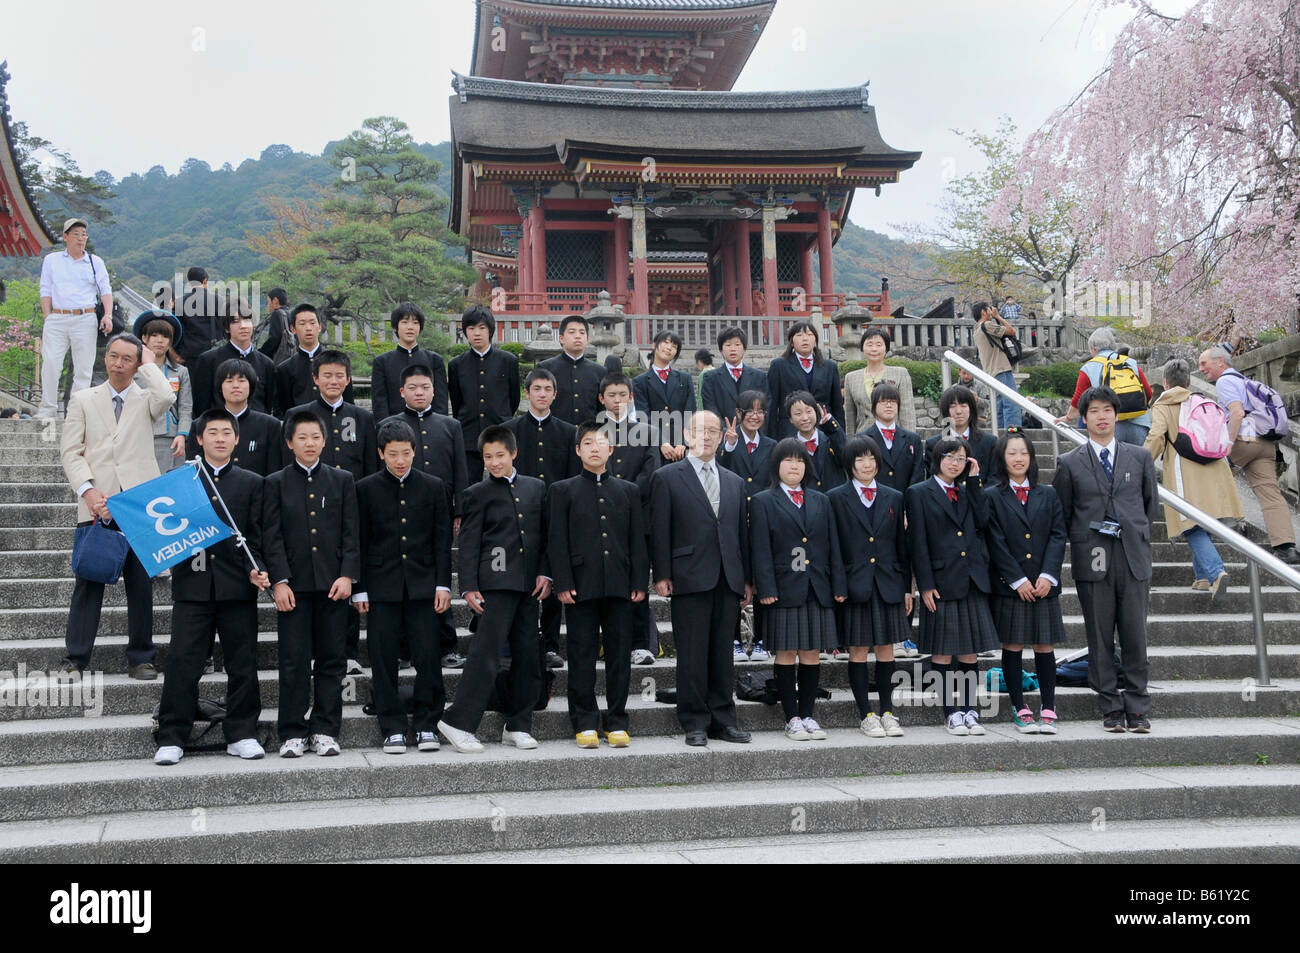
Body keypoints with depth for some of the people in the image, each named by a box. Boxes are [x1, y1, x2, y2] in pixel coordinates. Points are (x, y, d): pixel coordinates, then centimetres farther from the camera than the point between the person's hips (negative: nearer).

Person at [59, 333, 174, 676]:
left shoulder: (146, 399, 12)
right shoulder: (83, 400, 14)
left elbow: (166, 396, -15)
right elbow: (70, 451, 6)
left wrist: (148, 362, 1)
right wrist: (88, 490, -9)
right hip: (96, 505, 0)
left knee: (141, 583, 2)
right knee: (88, 581, -1)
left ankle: (140, 658, 11)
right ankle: (76, 658, 7)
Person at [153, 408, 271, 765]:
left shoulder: (251, 483, 11)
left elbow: (255, 535, 6)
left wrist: (254, 570, -8)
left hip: (237, 587, 1)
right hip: (191, 585, 0)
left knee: (242, 665, 4)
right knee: (182, 663, -2)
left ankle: (241, 734, 14)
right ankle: (171, 738, 7)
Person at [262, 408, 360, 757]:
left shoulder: (342, 480, 11)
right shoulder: (276, 483, 7)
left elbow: (350, 533, 7)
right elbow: (271, 537, 1)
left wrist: (347, 575, -4)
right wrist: (279, 581, -9)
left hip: (332, 584, 1)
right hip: (294, 585, -1)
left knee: (331, 660, 4)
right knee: (294, 661, -1)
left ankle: (325, 730, 12)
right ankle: (293, 733, 7)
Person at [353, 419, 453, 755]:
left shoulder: (433, 487, 6)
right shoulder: (366, 489, 4)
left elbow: (442, 539, 6)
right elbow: (360, 541, 4)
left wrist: (443, 584, 0)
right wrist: (359, 588, 0)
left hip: (422, 585, 0)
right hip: (382, 586, 0)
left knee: (427, 655, -1)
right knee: (384, 659, 1)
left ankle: (426, 724, 10)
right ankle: (393, 729, 11)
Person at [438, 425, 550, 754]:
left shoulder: (536, 487, 15)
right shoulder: (478, 493, 4)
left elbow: (545, 534, 16)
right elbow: (469, 543, 0)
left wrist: (544, 573, 5)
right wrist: (469, 587, -7)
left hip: (528, 584, 5)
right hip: (495, 582, -4)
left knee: (528, 655, 6)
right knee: (486, 652, -10)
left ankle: (517, 726, 16)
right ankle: (458, 722, -3)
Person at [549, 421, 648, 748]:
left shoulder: (628, 491, 13)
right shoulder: (563, 490, 7)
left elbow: (638, 540, 11)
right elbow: (557, 541, 1)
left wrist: (639, 582, 3)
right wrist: (563, 583, -8)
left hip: (620, 586, 2)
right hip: (581, 585, -2)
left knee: (619, 654, 4)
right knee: (582, 655, 1)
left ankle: (616, 721, 13)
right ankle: (585, 723, 10)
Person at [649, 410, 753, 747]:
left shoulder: (735, 482, 18)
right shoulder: (666, 477, 3)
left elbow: (742, 532, 17)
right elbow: (660, 530, -2)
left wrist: (747, 578, 12)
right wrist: (661, 575, -9)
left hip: (728, 580, 5)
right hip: (690, 578, -4)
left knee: (723, 652, 9)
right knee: (692, 654, -2)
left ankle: (722, 719, 16)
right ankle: (695, 723, 7)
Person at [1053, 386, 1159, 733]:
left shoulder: (1140, 458, 11)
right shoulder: (1069, 463, 5)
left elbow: (1150, 504, 19)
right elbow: (1062, 516, 9)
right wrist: (1082, 545, 7)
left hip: (1133, 557, 1)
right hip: (1092, 559, -1)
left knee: (1135, 636, 0)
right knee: (1100, 638, 2)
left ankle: (1137, 709, 9)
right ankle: (1111, 708, 11)